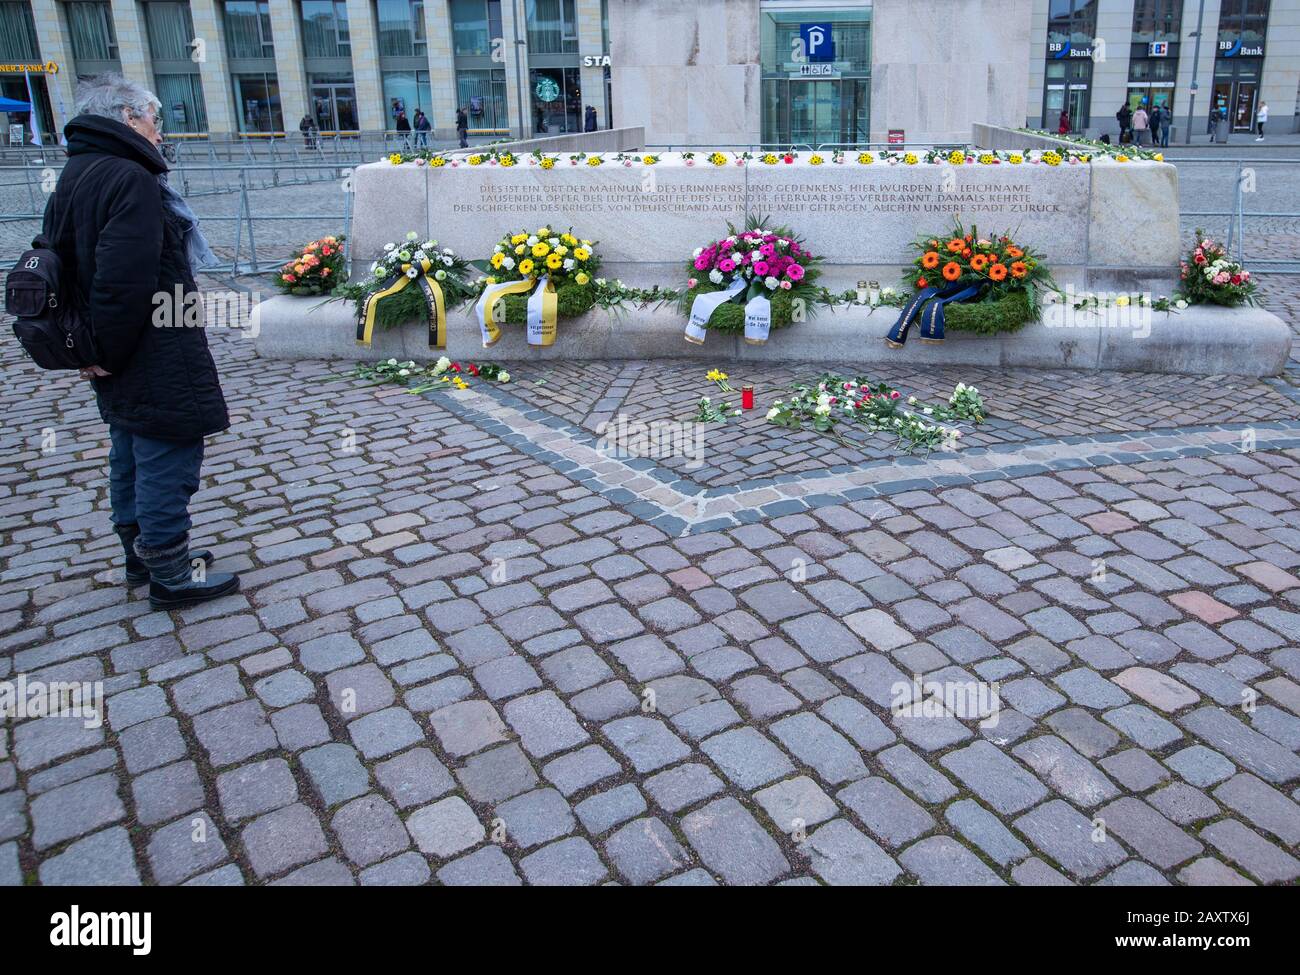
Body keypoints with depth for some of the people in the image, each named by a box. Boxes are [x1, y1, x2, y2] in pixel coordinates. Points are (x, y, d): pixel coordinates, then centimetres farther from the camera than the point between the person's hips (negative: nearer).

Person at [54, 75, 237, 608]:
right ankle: (171, 576, 10)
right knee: (166, 465, 0)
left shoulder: (73, 176, 13)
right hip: (158, 366, -10)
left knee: (130, 459, 20)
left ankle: (142, 554, 34)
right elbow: (123, 283, -27)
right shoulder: (130, 179, -19)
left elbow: (63, 265, 16)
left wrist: (97, 350, 12)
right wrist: (110, 354, -16)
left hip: (122, 368, 10)